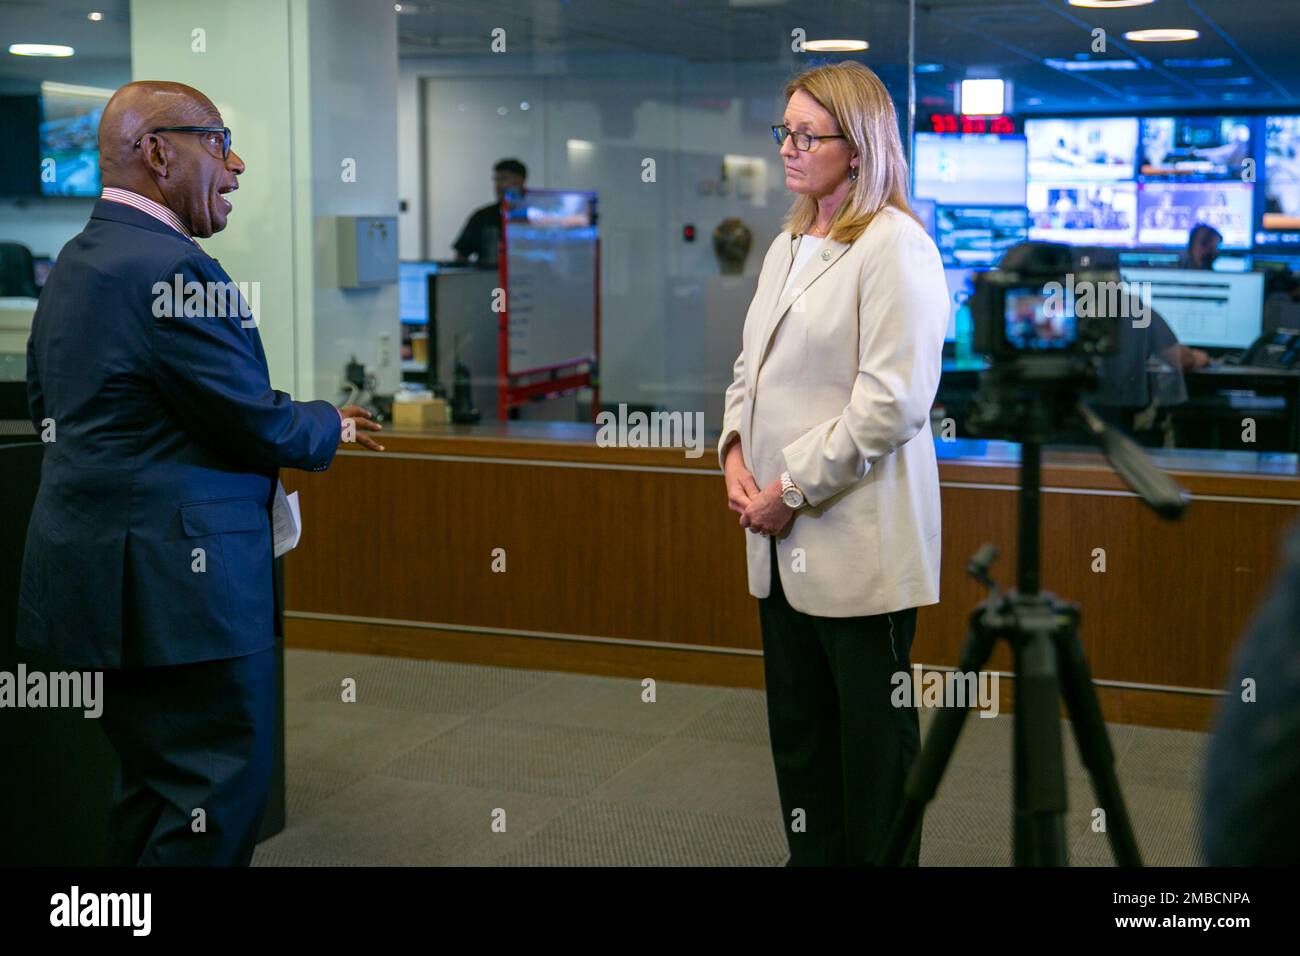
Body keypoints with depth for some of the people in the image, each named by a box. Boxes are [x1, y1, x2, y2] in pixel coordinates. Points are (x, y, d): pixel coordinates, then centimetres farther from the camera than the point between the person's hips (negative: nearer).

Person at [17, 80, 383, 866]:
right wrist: (331, 426, 3)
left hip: (99, 558, 11)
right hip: (175, 577, -11)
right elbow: (257, 421, -17)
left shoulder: (76, 261, 14)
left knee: (159, 781, 18)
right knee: (226, 784, -3)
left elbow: (45, 399, 22)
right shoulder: (173, 269, -19)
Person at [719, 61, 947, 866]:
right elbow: (753, 366, 20)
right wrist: (737, 454, 1)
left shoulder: (895, 248, -12)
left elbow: (892, 402, -18)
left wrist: (794, 489, -15)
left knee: (873, 730, 4)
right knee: (798, 724, 15)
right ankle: (811, 856, 28)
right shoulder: (788, 246, 15)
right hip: (784, 535, 8)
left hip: (857, 538, -8)